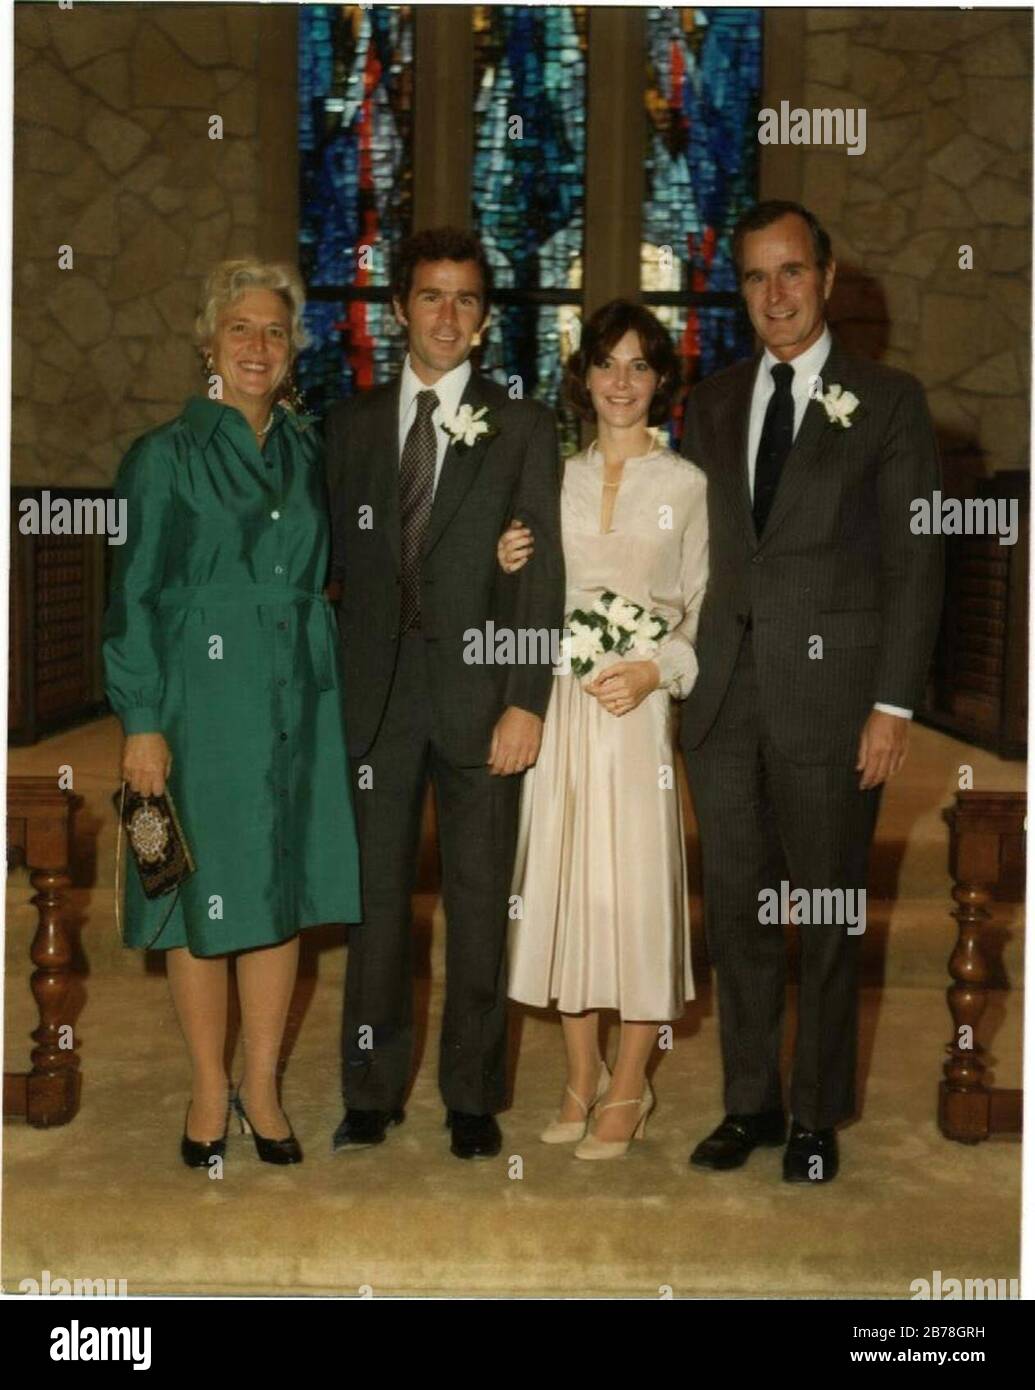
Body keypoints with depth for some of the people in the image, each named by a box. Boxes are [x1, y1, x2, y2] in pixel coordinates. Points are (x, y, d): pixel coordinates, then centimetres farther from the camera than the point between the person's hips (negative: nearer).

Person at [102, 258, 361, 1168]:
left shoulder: (308, 452, 11)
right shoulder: (166, 456, -1)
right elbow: (131, 597, -5)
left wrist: (330, 695, 3)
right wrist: (142, 723, -10)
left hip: (298, 704, 4)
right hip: (202, 701, -3)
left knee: (282, 891, 7)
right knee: (203, 898, 4)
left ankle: (262, 1086, 21)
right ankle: (209, 1090, 20)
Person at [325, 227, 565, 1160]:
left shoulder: (523, 428, 4)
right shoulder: (351, 424, 11)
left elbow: (542, 573, -2)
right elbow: (336, 559, 10)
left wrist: (527, 700, -11)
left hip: (479, 691, -2)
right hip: (375, 690, 2)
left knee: (479, 900, 5)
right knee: (375, 892, 7)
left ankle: (473, 1097, 18)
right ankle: (372, 1091, 20)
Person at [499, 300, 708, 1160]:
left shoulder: (687, 485, 3)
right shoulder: (558, 480, 11)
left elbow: (704, 614, 2)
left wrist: (656, 670, -13)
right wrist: (511, 568, -2)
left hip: (644, 708, -3)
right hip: (562, 703, 3)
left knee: (639, 886, -2)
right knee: (565, 881, 5)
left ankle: (629, 1089, 12)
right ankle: (583, 1077, 20)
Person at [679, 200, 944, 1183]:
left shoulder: (888, 401, 1)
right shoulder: (711, 405, 13)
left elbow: (915, 560, -3)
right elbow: (697, 548, 12)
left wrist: (894, 704, -9)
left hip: (829, 694, -4)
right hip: (725, 693, 4)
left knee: (828, 917, 6)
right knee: (734, 909, 10)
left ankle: (817, 1118, 21)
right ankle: (750, 1102, 25)